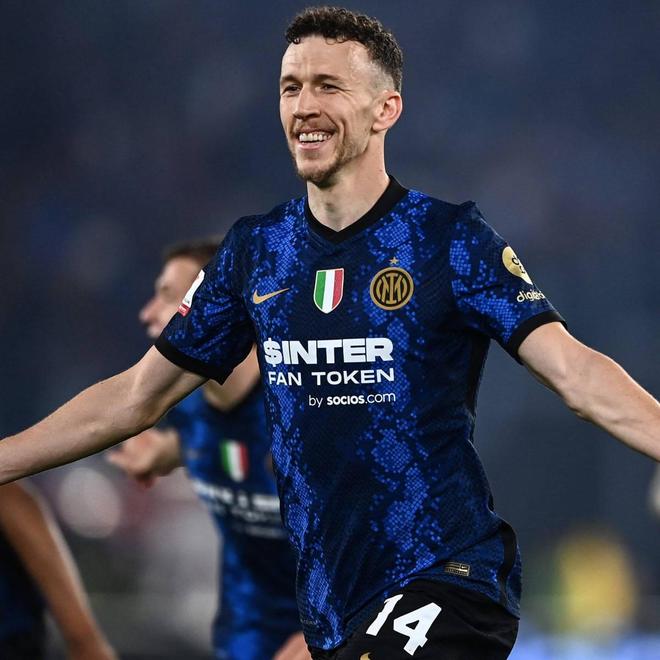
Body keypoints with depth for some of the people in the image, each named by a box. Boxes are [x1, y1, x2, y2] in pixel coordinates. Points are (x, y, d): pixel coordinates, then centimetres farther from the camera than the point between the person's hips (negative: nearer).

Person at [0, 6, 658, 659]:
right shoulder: (254, 249, 8)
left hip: (445, 580, -5)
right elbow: (135, 398, 16)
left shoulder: (449, 238, -5)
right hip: (329, 604, 5)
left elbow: (574, 371, -16)